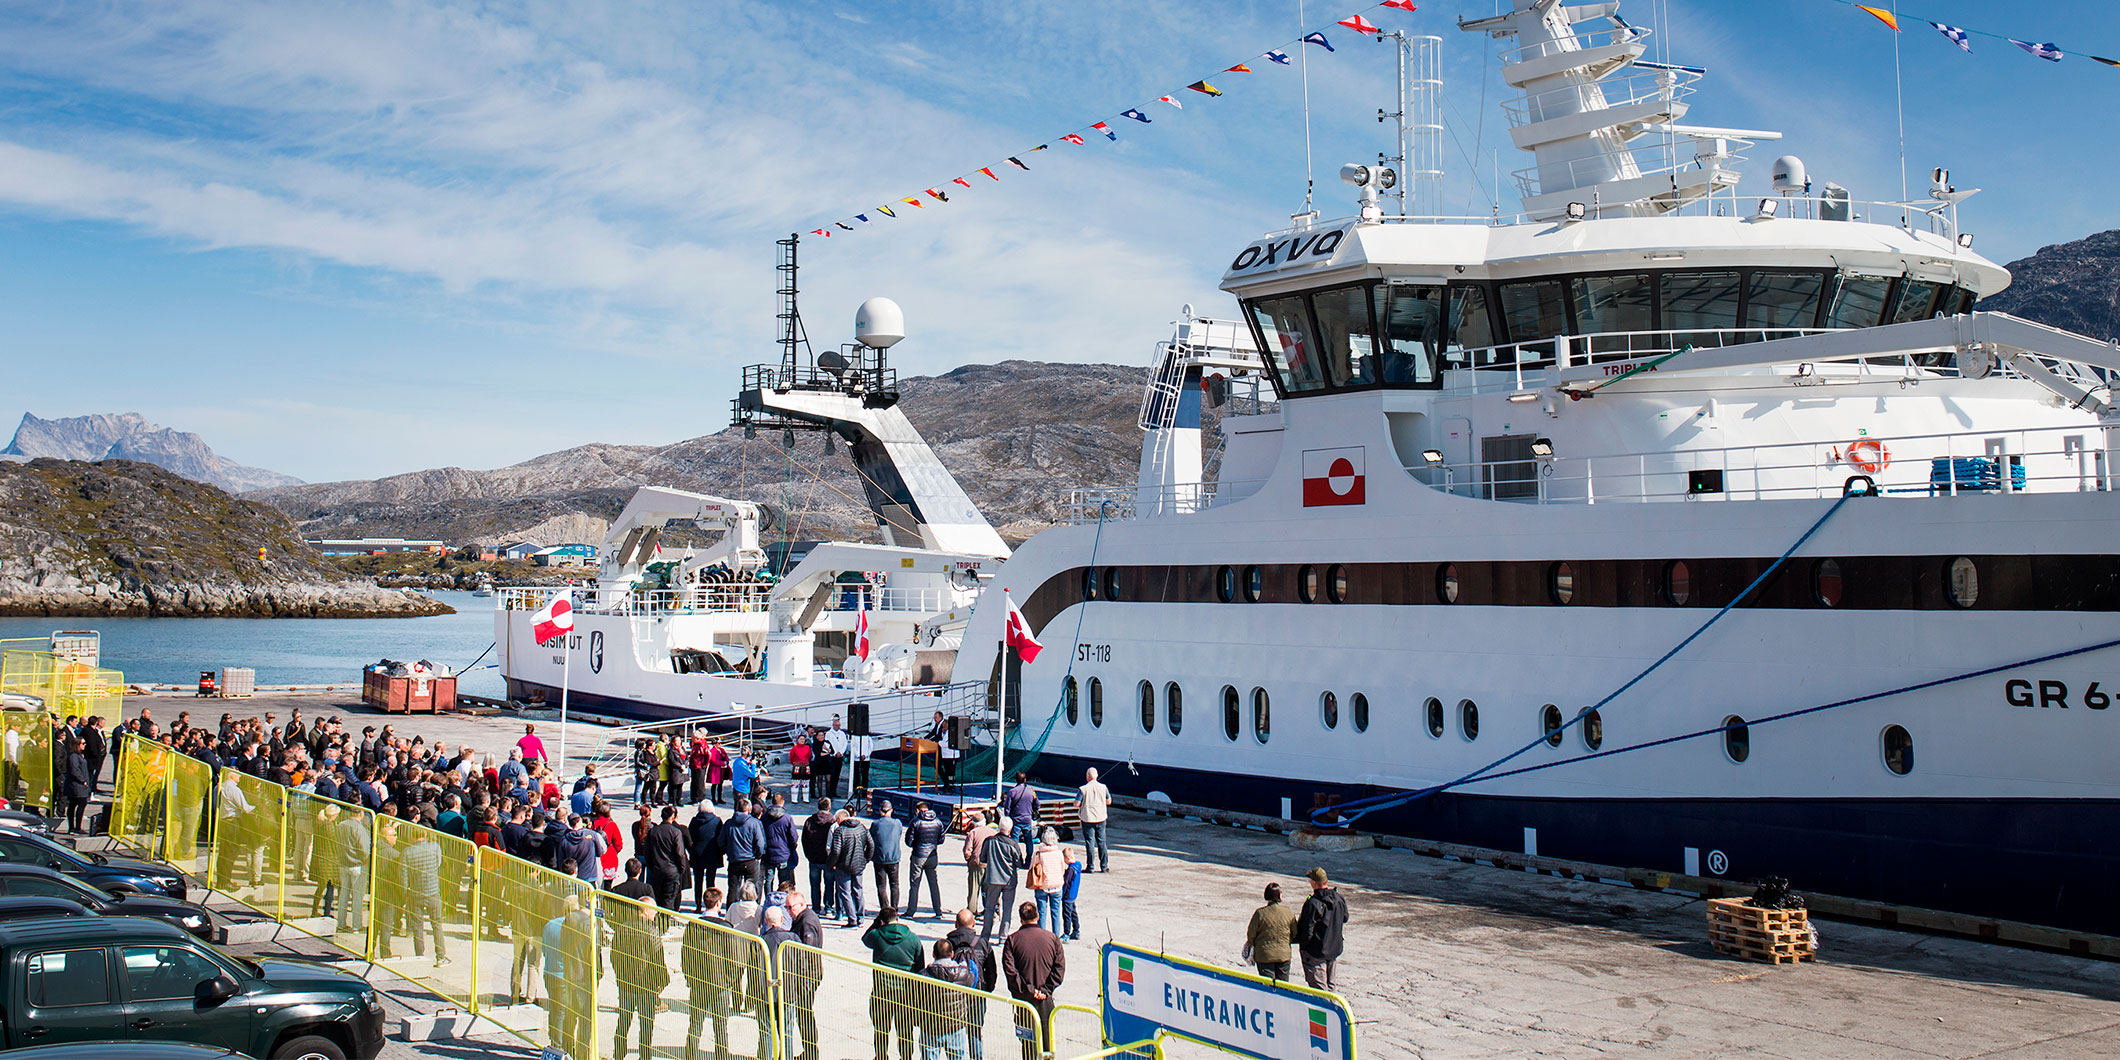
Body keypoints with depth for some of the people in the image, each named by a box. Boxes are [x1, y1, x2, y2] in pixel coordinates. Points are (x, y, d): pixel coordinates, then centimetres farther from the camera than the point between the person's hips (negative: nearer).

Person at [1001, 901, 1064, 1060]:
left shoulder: (1012, 940, -4)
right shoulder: (1052, 938, -1)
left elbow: (1009, 969, -12)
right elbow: (1059, 968, -5)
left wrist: (1028, 989, -9)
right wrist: (1045, 990, -6)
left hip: (1022, 997, -1)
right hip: (1045, 999, 1)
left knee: (1028, 1039, 7)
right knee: (1047, 1037, 13)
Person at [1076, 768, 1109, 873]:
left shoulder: (1083, 789, -11)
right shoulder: (1103, 787, -2)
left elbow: (1076, 804, -10)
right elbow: (1109, 801, 7)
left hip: (1088, 819, -3)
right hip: (1101, 818, 3)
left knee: (1089, 842, 2)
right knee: (1101, 842, 11)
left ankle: (1090, 867, 3)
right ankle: (1104, 866, 14)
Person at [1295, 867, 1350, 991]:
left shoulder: (1312, 903, -24)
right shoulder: (1340, 899, -3)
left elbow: (1307, 931, -21)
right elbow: (1345, 919, 13)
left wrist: (1302, 944, -6)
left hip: (1315, 952, -7)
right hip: (1335, 949, 7)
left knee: (1318, 988, 1)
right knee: (1329, 984, 21)